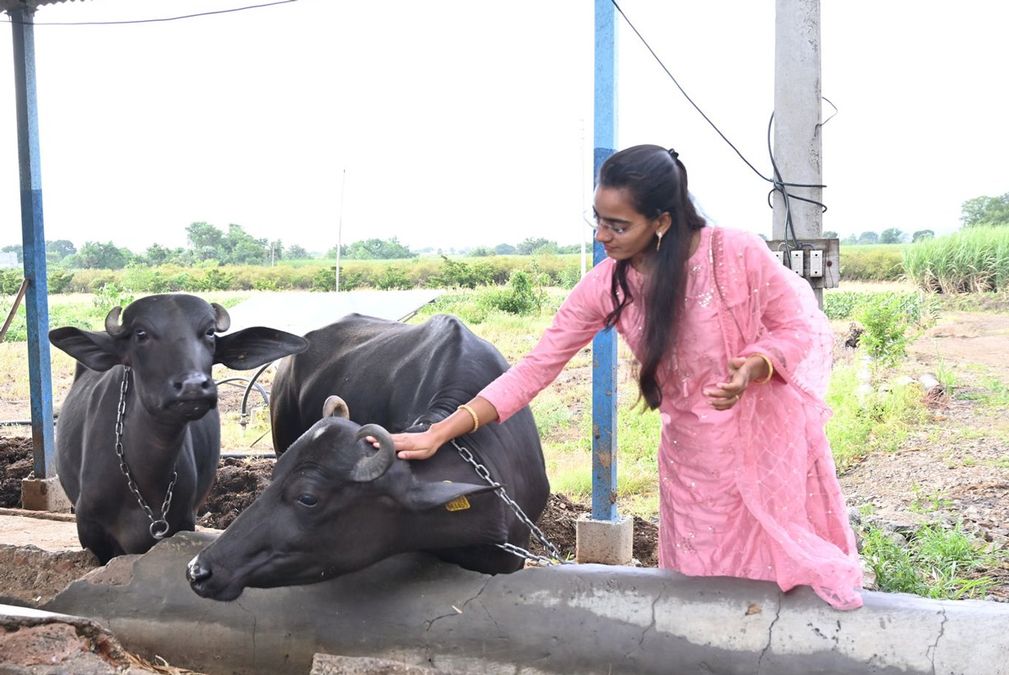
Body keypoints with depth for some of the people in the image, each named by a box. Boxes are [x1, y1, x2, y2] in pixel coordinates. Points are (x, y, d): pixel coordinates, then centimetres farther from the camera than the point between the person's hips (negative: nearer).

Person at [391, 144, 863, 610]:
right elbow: (537, 367, -10)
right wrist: (438, 434, -15)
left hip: (773, 441, -2)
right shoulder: (604, 286, -11)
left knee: (788, 571, 8)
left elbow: (797, 326, -6)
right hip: (695, 462, 2)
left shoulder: (737, 254, -19)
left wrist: (753, 369, -30)